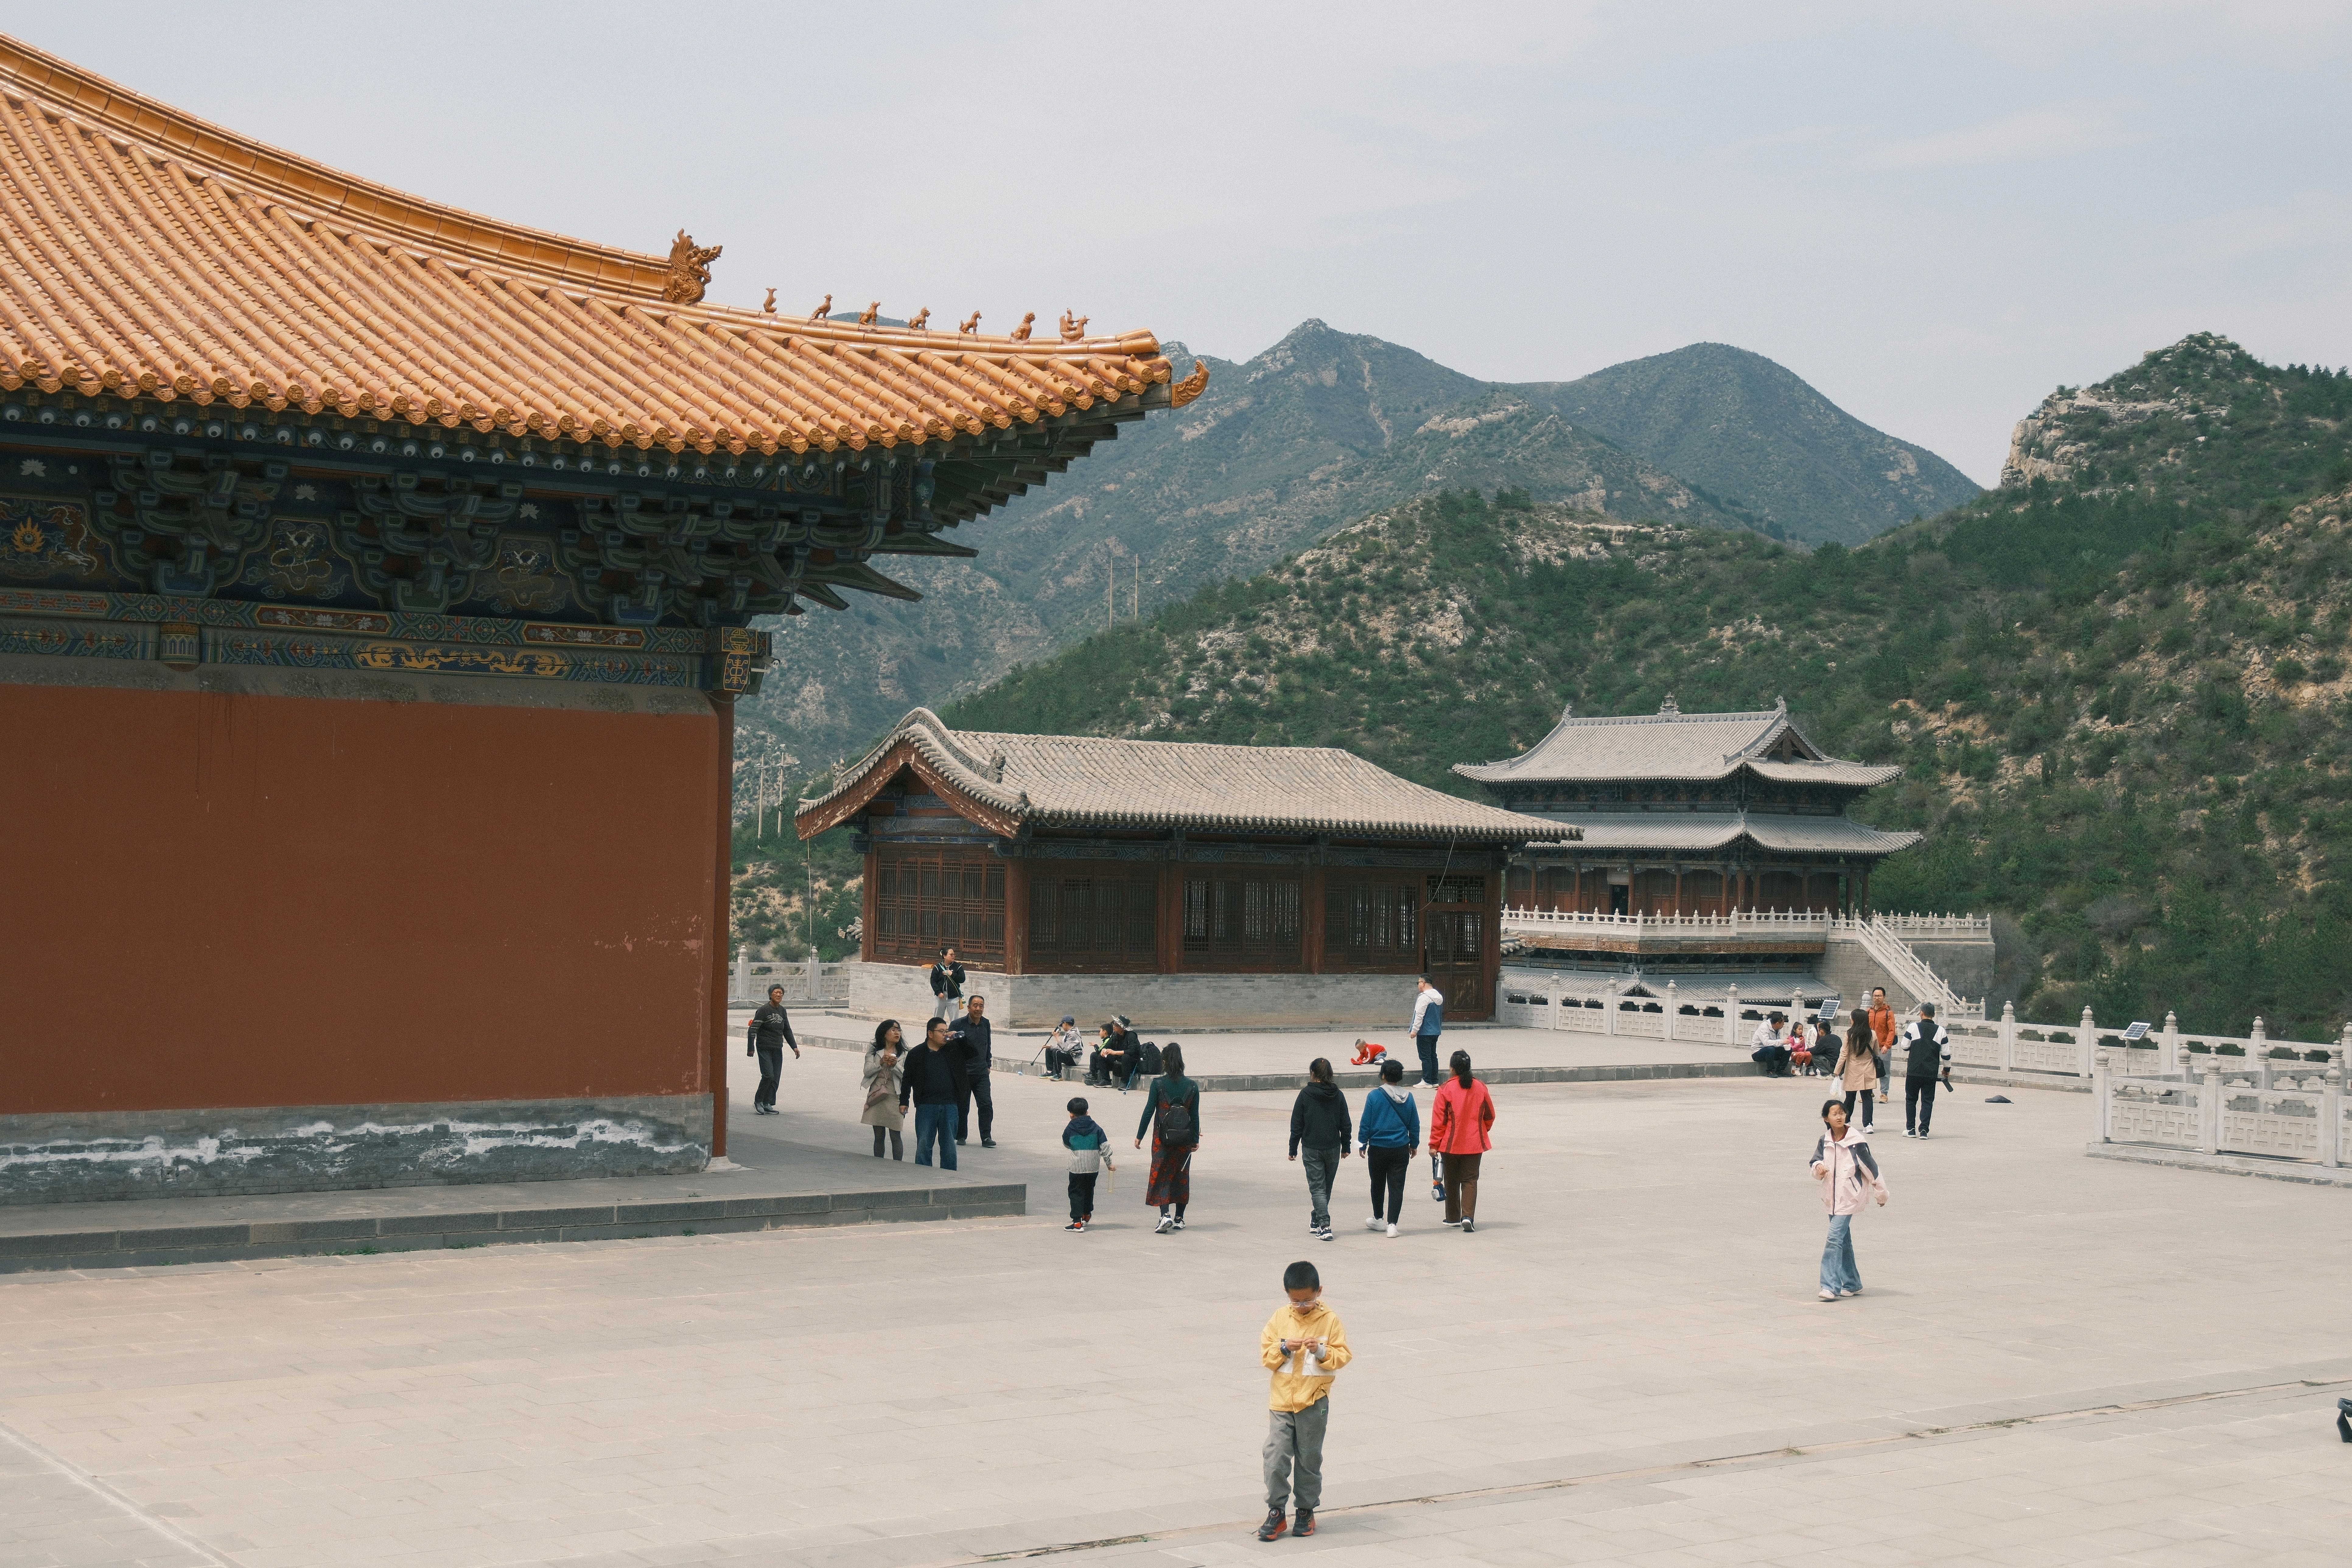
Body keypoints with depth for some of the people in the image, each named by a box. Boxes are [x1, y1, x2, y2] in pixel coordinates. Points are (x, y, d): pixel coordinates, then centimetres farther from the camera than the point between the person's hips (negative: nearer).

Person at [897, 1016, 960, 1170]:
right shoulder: (917, 1054, 3)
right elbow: (907, 1079, 8)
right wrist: (904, 1101, 3)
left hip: (949, 1106, 2)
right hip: (926, 1106, -2)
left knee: (949, 1145, 5)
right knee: (924, 1145, -1)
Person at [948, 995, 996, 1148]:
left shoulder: (986, 1024, 7)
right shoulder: (959, 1025, -10)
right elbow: (950, 1048, -14)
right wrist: (951, 1039, -35)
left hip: (981, 1072, 3)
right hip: (963, 1072, -3)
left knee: (987, 1104, -8)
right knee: (962, 1107, 5)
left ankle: (986, 1138, -3)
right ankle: (961, 1136, 21)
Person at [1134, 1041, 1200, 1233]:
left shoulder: (1158, 1084, -9)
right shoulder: (1192, 1086, -2)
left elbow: (1149, 1111, -8)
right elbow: (1195, 1116, 1)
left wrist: (1139, 1136, 0)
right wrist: (1195, 1140, 10)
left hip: (1162, 1138, -3)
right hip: (1184, 1140, 3)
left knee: (1161, 1176, 3)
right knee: (1182, 1177, 14)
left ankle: (1165, 1215, -15)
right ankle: (1179, 1219, 20)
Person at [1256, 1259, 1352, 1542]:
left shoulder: (1330, 1320, -3)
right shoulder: (1280, 1318, 2)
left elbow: (1343, 1356, -4)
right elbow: (1266, 1355, 2)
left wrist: (1321, 1351, -21)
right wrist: (1283, 1348, -17)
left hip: (1314, 1402, -1)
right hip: (1281, 1399, 1)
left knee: (1309, 1460, 8)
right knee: (1276, 1456, -5)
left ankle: (1306, 1511, 21)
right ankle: (1276, 1512, 4)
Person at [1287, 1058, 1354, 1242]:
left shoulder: (1305, 1095, -8)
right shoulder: (1338, 1096, 1)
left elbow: (1297, 1125, -5)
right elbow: (1346, 1124, 6)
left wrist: (1293, 1149, 3)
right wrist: (1346, 1146, 16)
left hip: (1312, 1149, -3)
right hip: (1333, 1148, 3)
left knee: (1317, 1188, -2)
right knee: (1327, 1188, 18)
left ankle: (1324, 1226, -15)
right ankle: (1317, 1222, 30)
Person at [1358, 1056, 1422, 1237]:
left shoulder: (1374, 1095, -11)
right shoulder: (1408, 1097, -1)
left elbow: (1365, 1123, -6)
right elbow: (1415, 1124, 8)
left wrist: (1363, 1144, 5)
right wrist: (1414, 1145, 21)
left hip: (1378, 1148, -2)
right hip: (1401, 1149, 2)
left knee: (1378, 1185, 17)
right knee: (1397, 1187, 2)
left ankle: (1378, 1219, 31)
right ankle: (1392, 1224, -5)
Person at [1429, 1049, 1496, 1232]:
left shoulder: (1446, 1090, -12)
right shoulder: (1481, 1088, -2)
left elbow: (1438, 1120, -10)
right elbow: (1490, 1116, 9)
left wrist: (1434, 1144, -3)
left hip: (1451, 1145, -2)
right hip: (1475, 1144, 2)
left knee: (1452, 1181, 13)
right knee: (1470, 1180, 5)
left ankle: (1453, 1218, 23)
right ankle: (1468, 1216, -12)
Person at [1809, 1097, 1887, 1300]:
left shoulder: (1856, 1141, -12)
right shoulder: (1824, 1141, 2)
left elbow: (1871, 1167, -4)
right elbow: (1816, 1162, 8)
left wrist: (1881, 1193, 4)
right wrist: (1819, 1168, -17)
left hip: (1849, 1198, -6)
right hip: (1832, 1198, 6)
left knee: (1834, 1239, -16)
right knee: (1844, 1241, 14)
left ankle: (1830, 1285, -18)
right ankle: (1852, 1284, 24)